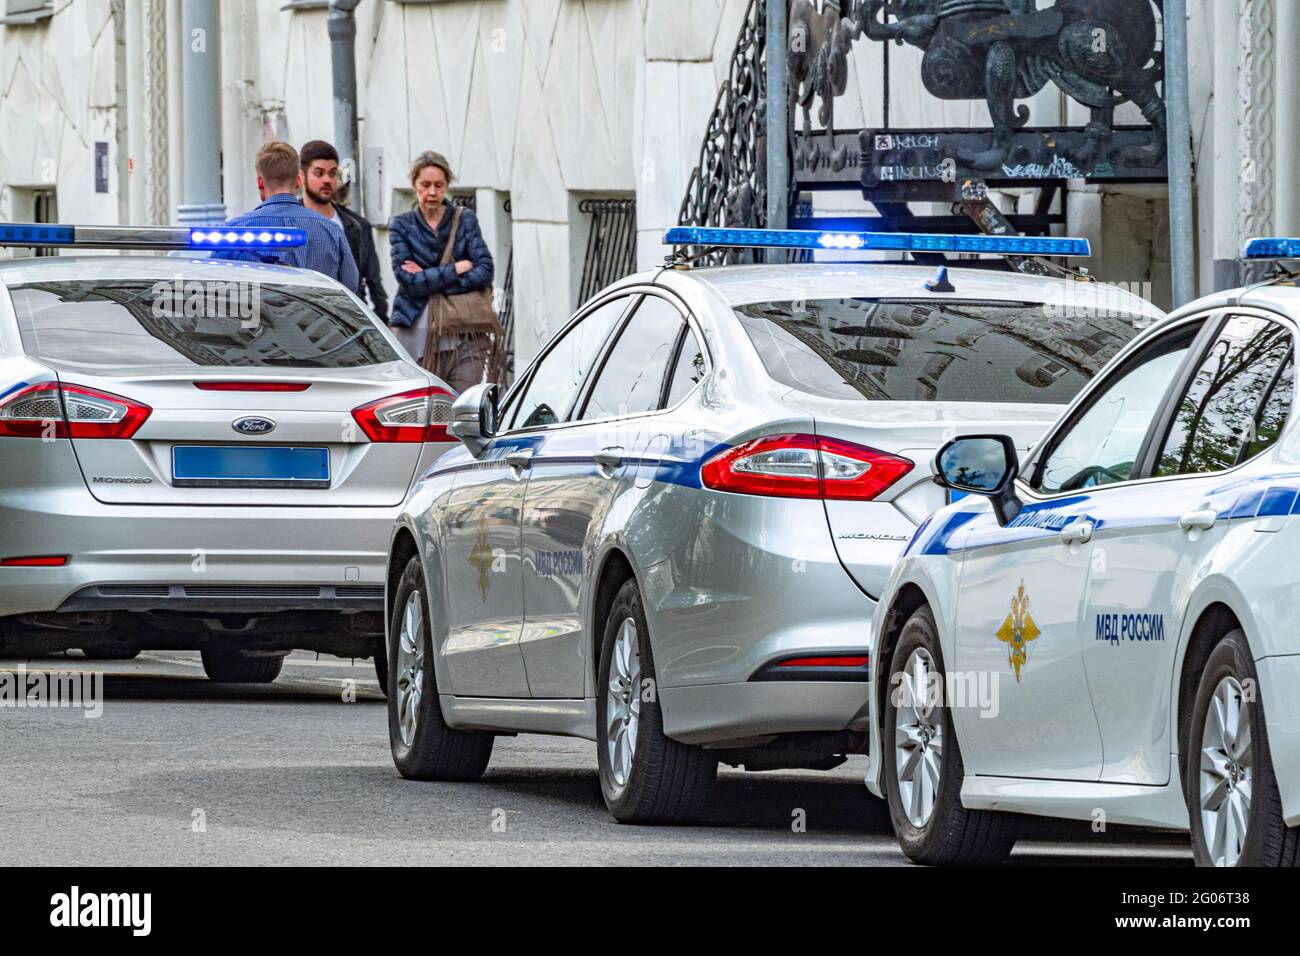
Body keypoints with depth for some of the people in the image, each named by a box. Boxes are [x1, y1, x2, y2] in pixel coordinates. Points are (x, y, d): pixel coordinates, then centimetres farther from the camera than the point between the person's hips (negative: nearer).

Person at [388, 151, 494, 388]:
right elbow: (409, 281, -5)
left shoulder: (465, 220, 11)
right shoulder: (402, 226, 9)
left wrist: (428, 279, -7)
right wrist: (457, 269, -5)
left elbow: (485, 271, -3)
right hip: (417, 333, -1)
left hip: (464, 338, 1)